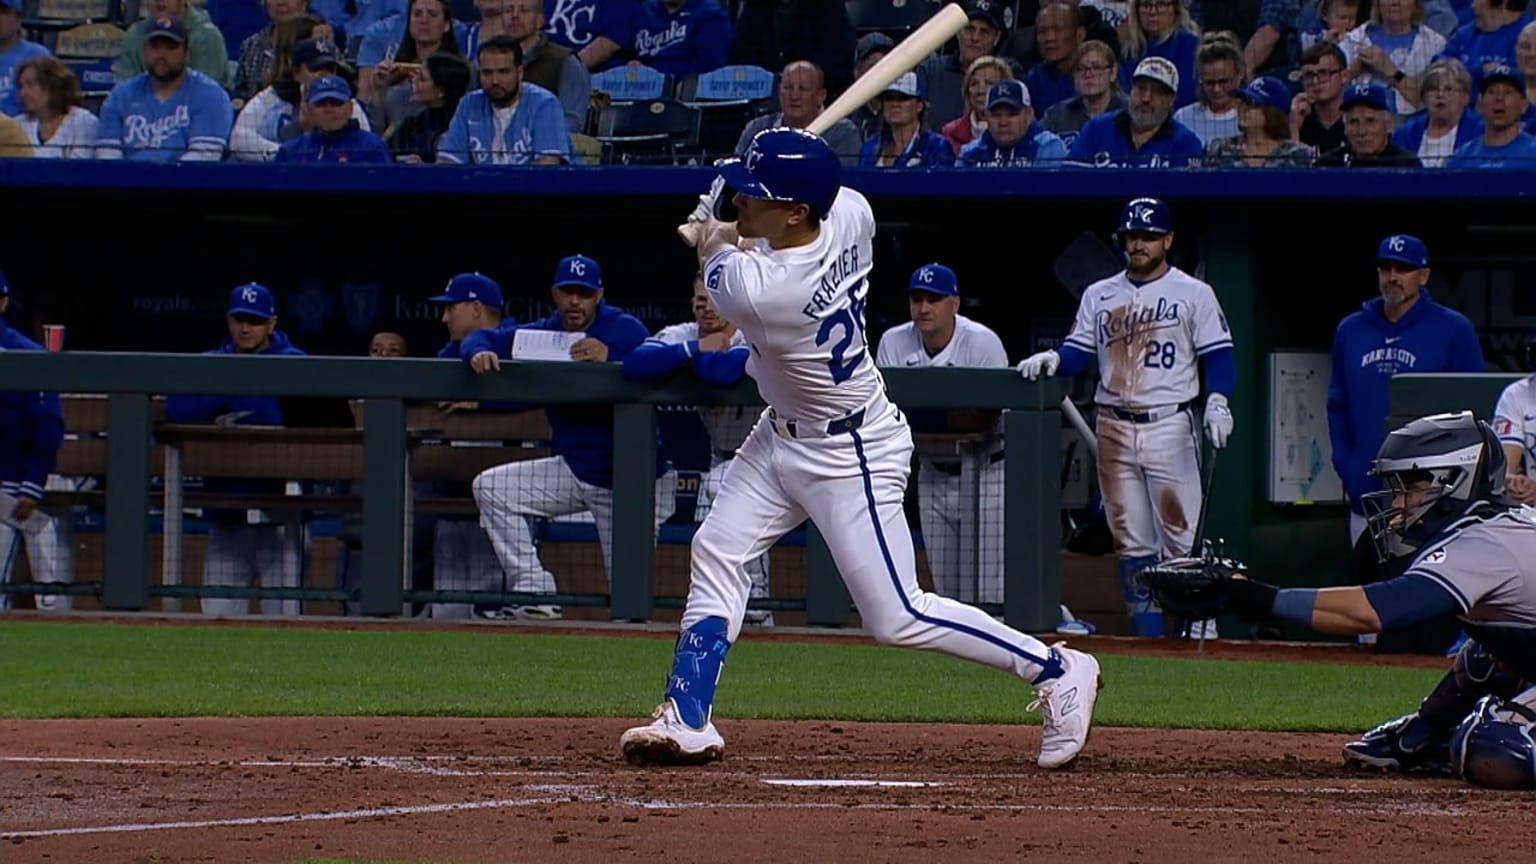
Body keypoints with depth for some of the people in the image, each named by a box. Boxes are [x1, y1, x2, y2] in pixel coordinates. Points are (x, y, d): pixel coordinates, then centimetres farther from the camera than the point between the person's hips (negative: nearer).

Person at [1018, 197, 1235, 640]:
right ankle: (1147, 636, 8)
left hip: (1170, 426, -4)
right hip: (1114, 430, 4)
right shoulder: (1099, 296, 15)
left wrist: (1217, 401, -19)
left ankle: (1201, 632, -9)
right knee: (1130, 541, 4)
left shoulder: (1193, 295, 4)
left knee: (1183, 537, -10)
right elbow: (1077, 353, 11)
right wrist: (1052, 359, -11)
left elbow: (1218, 355, -2)